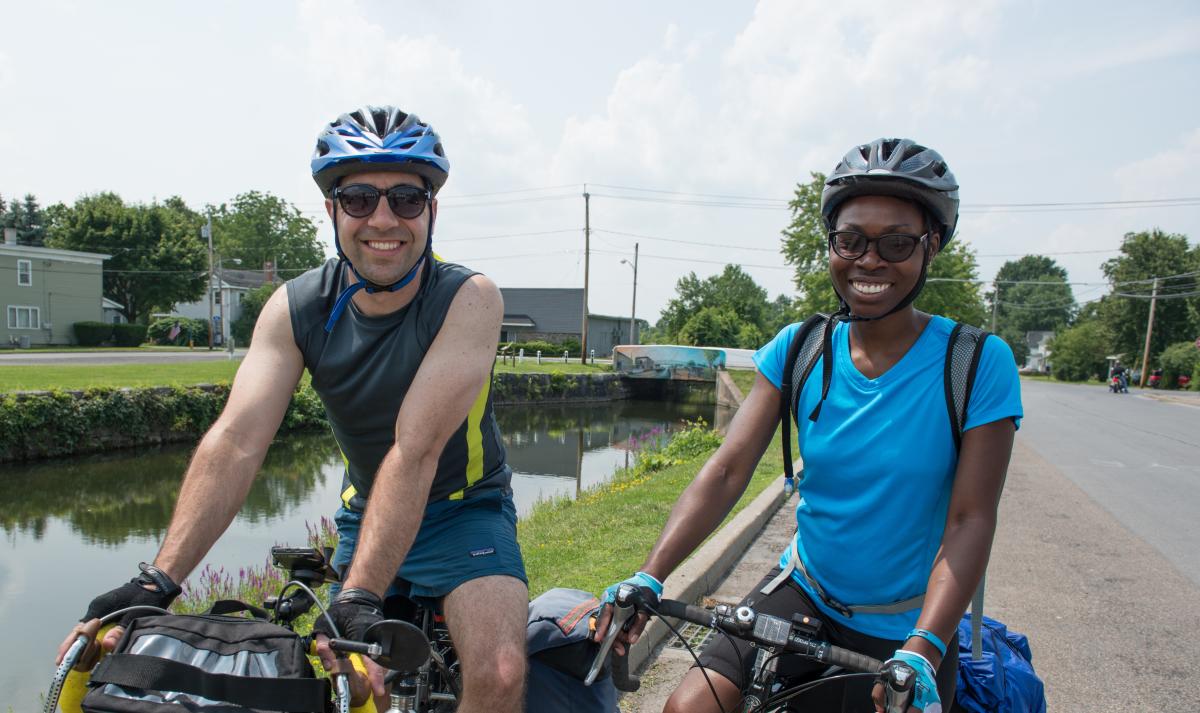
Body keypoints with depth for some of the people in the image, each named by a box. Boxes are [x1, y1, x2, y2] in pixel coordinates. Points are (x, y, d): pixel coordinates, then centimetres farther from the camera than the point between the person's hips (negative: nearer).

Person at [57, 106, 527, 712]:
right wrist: (156, 584, -30)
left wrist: (358, 597, -37)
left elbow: (414, 451, -32)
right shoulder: (296, 309, -11)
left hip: (464, 510, -3)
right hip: (366, 513, 4)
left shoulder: (468, 299, -23)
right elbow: (235, 441, -20)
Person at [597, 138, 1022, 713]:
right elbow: (727, 470, -12)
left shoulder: (978, 364, -13)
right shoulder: (797, 350, -6)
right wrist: (647, 578, -22)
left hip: (906, 627, -1)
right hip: (803, 595, 2)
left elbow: (969, 521, -15)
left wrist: (923, 650, -26)